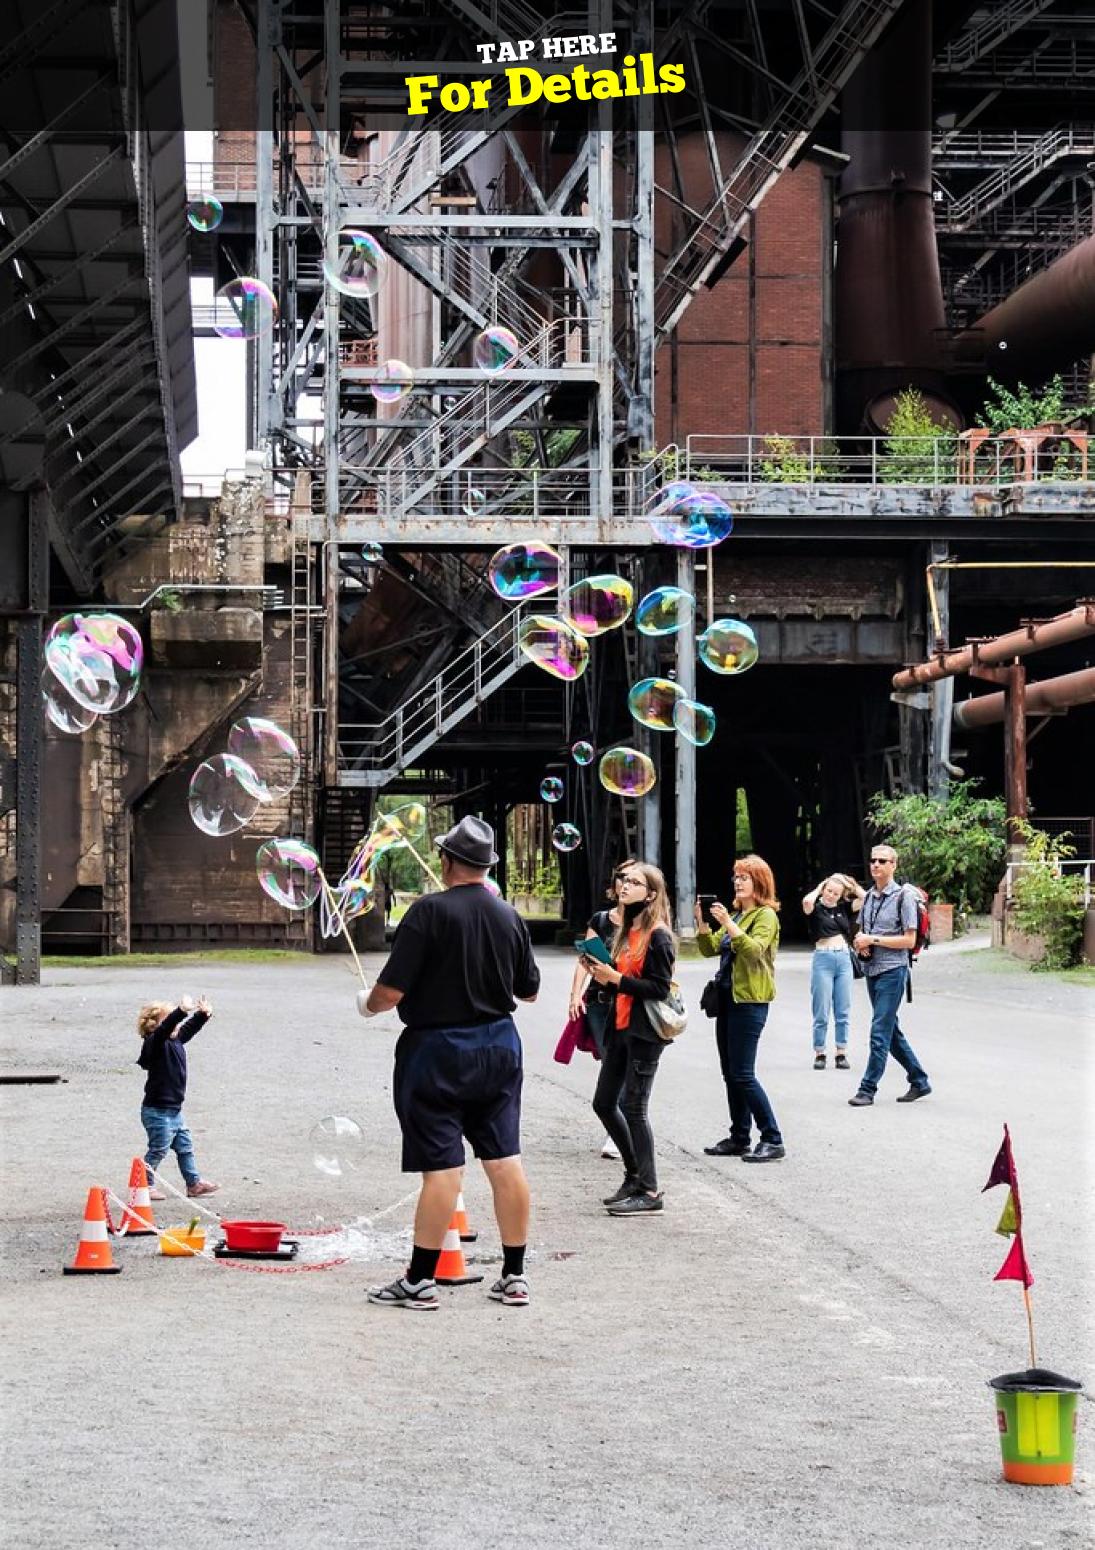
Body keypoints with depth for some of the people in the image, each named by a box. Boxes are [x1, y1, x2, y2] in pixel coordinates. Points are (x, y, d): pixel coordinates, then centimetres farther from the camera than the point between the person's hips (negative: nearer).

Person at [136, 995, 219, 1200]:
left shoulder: (176, 1039, 7)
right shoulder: (155, 1043, -18)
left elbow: (189, 1028, 23)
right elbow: (164, 1029, -37)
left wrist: (203, 1014, 9)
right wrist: (182, 1011, -51)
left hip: (173, 1110, 10)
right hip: (157, 1111, -10)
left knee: (185, 1147, 17)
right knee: (158, 1150, -1)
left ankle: (194, 1182, 28)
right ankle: (145, 1185, 10)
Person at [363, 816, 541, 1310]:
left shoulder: (429, 911, -15)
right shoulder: (509, 916, 3)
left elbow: (391, 991, -18)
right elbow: (529, 991, 14)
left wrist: (369, 1006, 4)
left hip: (437, 1051, -5)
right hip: (498, 1047, 6)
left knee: (442, 1167, -4)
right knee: (505, 1161, 8)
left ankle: (420, 1281, 3)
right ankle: (514, 1276, 14)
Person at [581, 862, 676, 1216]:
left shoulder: (658, 936, -12)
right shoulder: (626, 931, 13)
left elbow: (660, 987, -18)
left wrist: (615, 978, -19)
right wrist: (600, 972, -2)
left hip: (644, 1033, -9)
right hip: (620, 1027, 9)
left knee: (633, 1108, -6)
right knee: (604, 1103, 12)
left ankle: (649, 1191, 2)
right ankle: (635, 1176, 26)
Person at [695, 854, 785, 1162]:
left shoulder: (766, 915, -7)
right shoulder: (735, 914, 17)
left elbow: (755, 949, -23)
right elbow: (709, 949, 13)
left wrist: (728, 924, -32)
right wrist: (702, 922, -3)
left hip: (750, 1001, -9)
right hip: (727, 998, 9)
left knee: (742, 1074, -12)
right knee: (730, 1073, 10)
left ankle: (773, 1141, -8)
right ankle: (739, 1138, 17)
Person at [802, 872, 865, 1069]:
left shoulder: (844, 908, 10)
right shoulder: (816, 908, -1)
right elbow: (807, 902, -23)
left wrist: (849, 884, 4)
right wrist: (819, 888, -5)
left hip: (844, 959, 4)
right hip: (823, 959, -3)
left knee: (843, 1012, 5)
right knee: (821, 1013, 0)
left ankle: (841, 1053, 10)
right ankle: (819, 1054, 7)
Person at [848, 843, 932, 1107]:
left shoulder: (903, 897, -8)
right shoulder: (869, 896, 13)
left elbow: (909, 940, -12)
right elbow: (862, 931, 24)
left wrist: (873, 939, -16)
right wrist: (860, 942, 1)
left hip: (892, 970, -8)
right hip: (872, 969, 8)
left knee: (880, 1032, -9)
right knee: (891, 1031, 13)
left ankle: (867, 1089, -7)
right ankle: (919, 1081, 24)